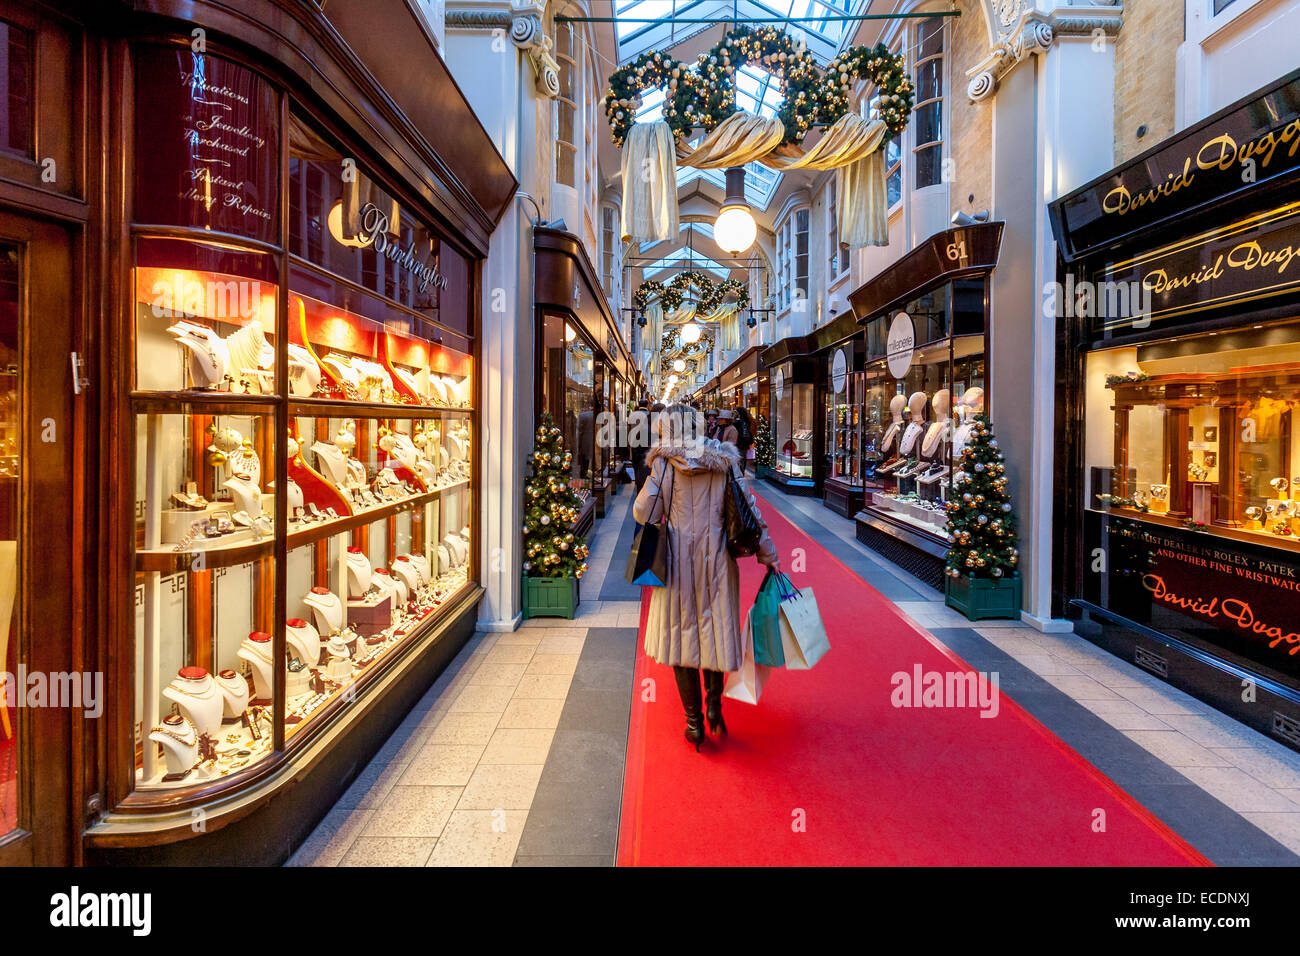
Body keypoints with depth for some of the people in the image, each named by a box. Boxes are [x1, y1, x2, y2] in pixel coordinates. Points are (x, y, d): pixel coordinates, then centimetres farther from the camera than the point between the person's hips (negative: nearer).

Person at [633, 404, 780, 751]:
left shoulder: (664, 464, -5)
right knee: (716, 627, 19)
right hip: (718, 559, 2)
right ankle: (714, 704, 13)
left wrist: (652, 480, 15)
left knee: (682, 632, 9)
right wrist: (769, 555, 9)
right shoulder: (724, 461, 2)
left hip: (679, 559, -2)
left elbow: (643, 513, -5)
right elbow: (750, 511, 2)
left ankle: (694, 722, 16)